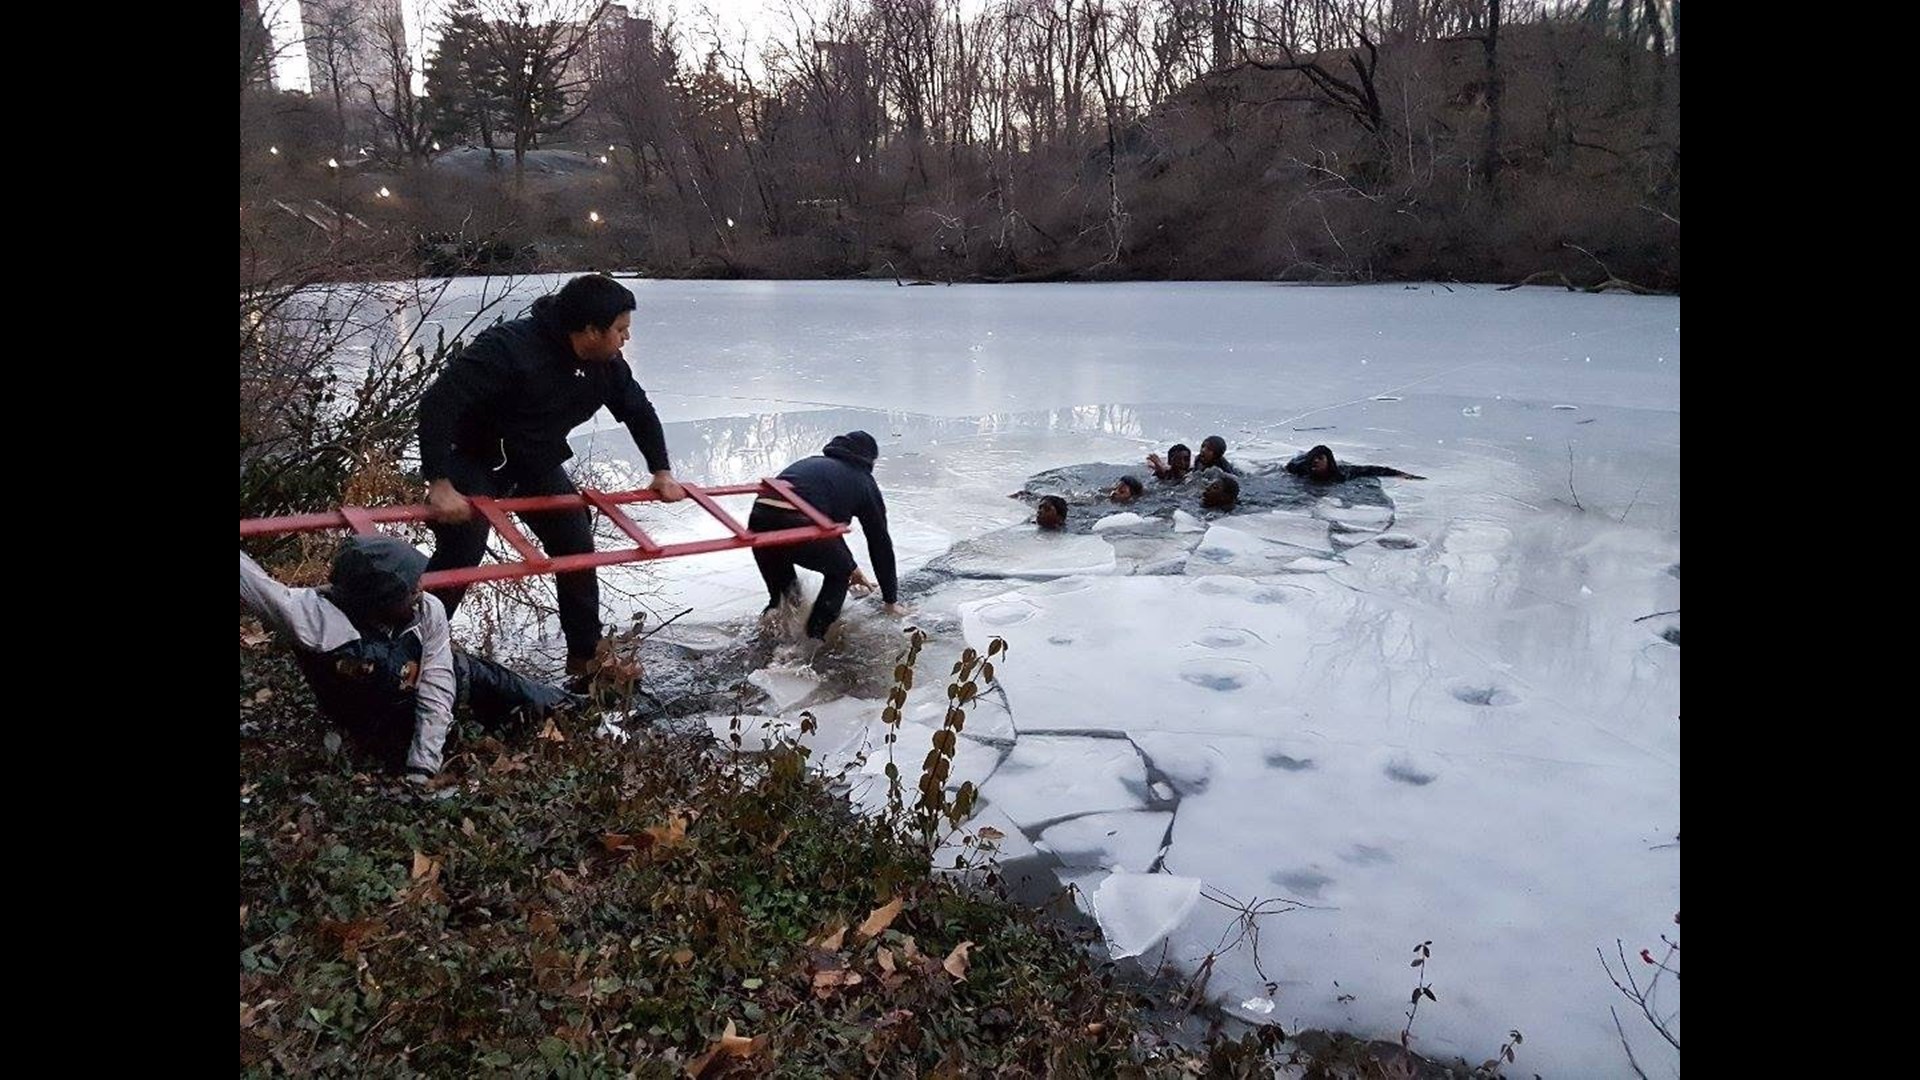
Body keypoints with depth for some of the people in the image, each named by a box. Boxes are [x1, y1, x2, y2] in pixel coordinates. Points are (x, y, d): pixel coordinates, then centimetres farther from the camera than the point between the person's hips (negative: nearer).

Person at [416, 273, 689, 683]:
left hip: (538, 462, 7)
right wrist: (439, 484, -41)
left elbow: (640, 412, 10)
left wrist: (662, 471, 4)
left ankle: (587, 658, 14)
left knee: (577, 547, 2)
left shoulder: (607, 366, -10)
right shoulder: (508, 348, -33)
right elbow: (438, 403, -36)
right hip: (474, 460, -7)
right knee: (459, 556, -18)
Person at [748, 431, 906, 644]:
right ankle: (814, 637, 13)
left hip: (758, 519, 5)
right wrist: (891, 601, 33)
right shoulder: (863, 482, 21)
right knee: (840, 571, 22)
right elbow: (880, 542, 24)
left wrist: (851, 566, 59)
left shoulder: (812, 462, 37)